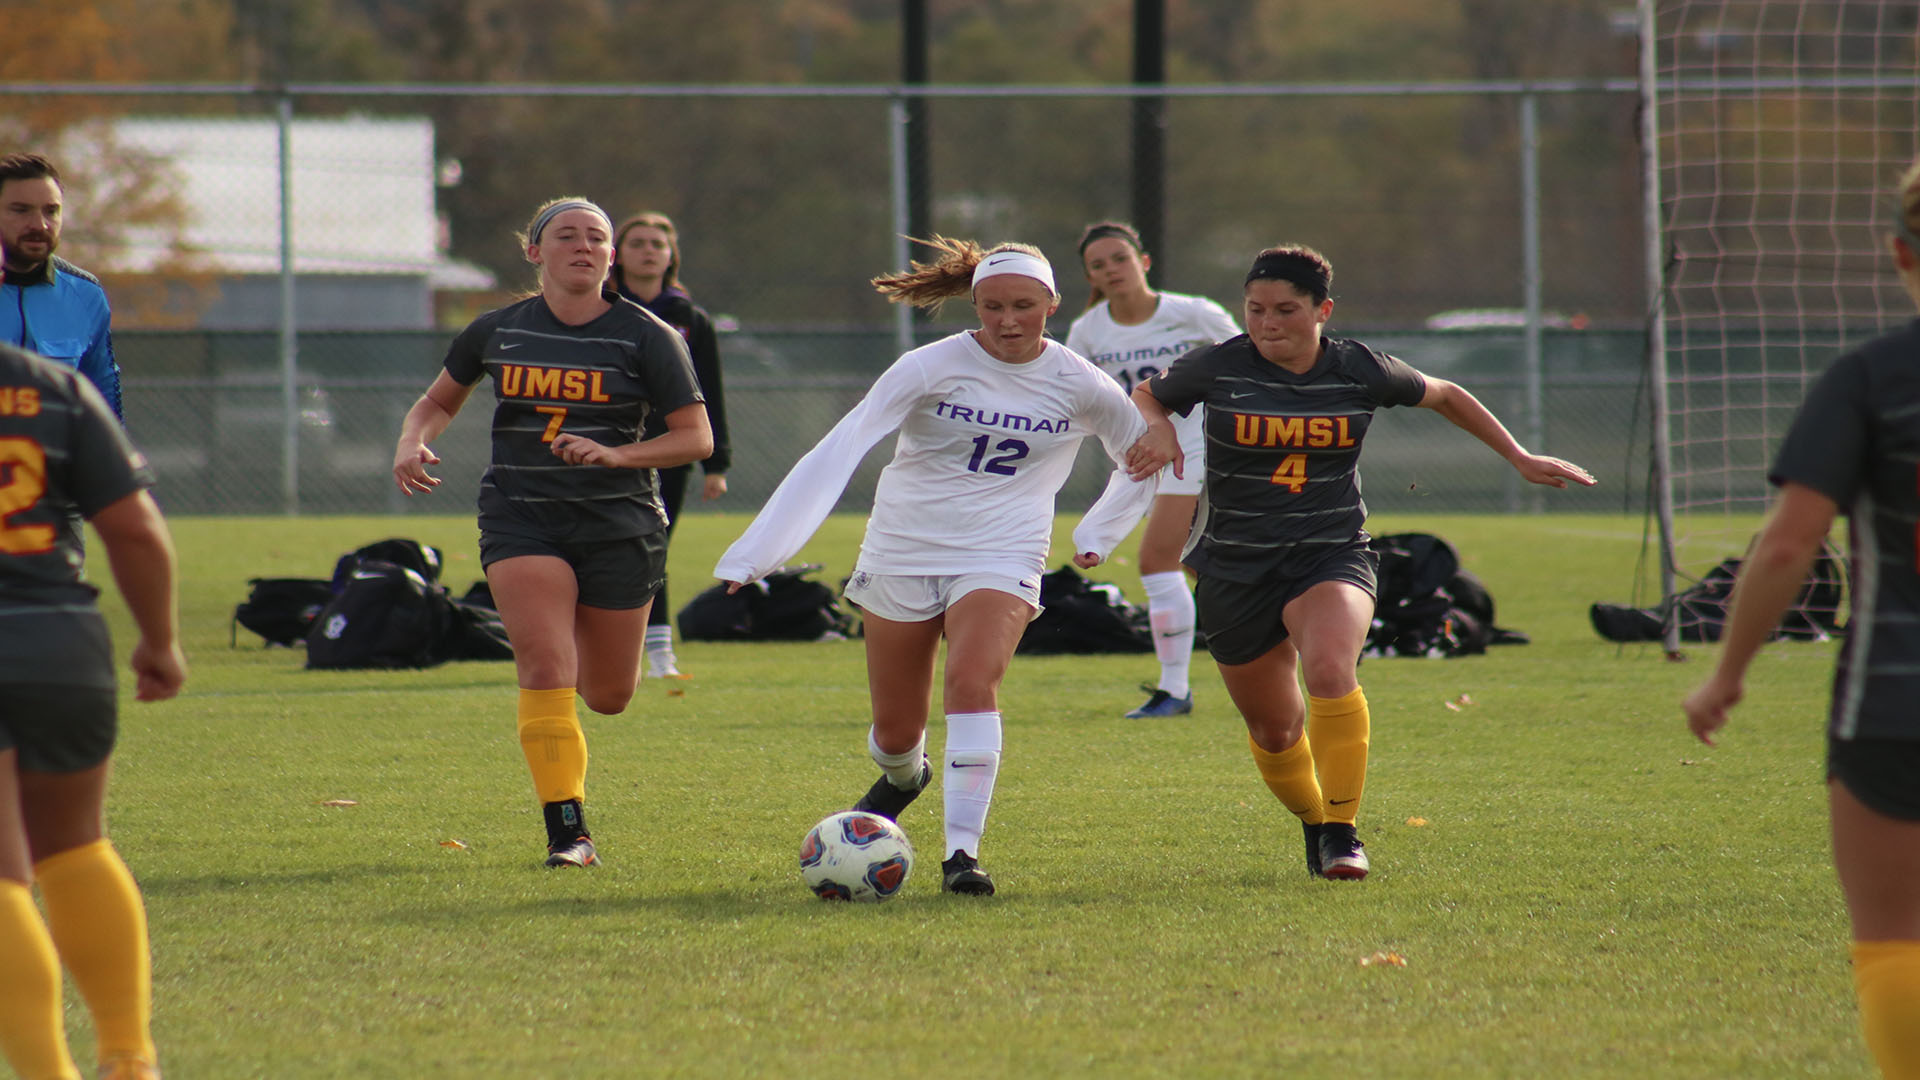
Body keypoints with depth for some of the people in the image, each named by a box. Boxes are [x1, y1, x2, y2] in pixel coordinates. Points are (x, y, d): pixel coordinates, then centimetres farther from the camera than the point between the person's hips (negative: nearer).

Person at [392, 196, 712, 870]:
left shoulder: (645, 337, -2)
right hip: (521, 518, 0)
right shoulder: (497, 333, 5)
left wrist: (616, 455, -20)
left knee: (608, 696, 9)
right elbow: (440, 400, 21)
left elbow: (696, 437, -4)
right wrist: (412, 443, -2)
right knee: (546, 669, -20)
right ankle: (568, 833, -17)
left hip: (619, 525, 0)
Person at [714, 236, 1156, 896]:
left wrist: (1098, 535, 10)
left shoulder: (1081, 388, -4)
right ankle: (903, 775, 48)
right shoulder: (932, 368, -12)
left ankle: (963, 852, -27)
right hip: (901, 556, 0)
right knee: (895, 729, 9)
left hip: (1001, 562, 0)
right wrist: (756, 550, -28)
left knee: (972, 681, -29)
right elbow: (839, 452, -20)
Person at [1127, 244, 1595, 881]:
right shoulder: (1218, 369, -6)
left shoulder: (1360, 372, -4)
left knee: (1329, 669, -31)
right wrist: (1159, 430, -11)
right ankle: (1313, 824, 39)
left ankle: (1342, 831, -20)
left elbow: (1444, 397, 14)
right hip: (1234, 562, 1)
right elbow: (1145, 396, 13)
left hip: (1331, 554, -1)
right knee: (1273, 729, 8)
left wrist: (1520, 458, 16)